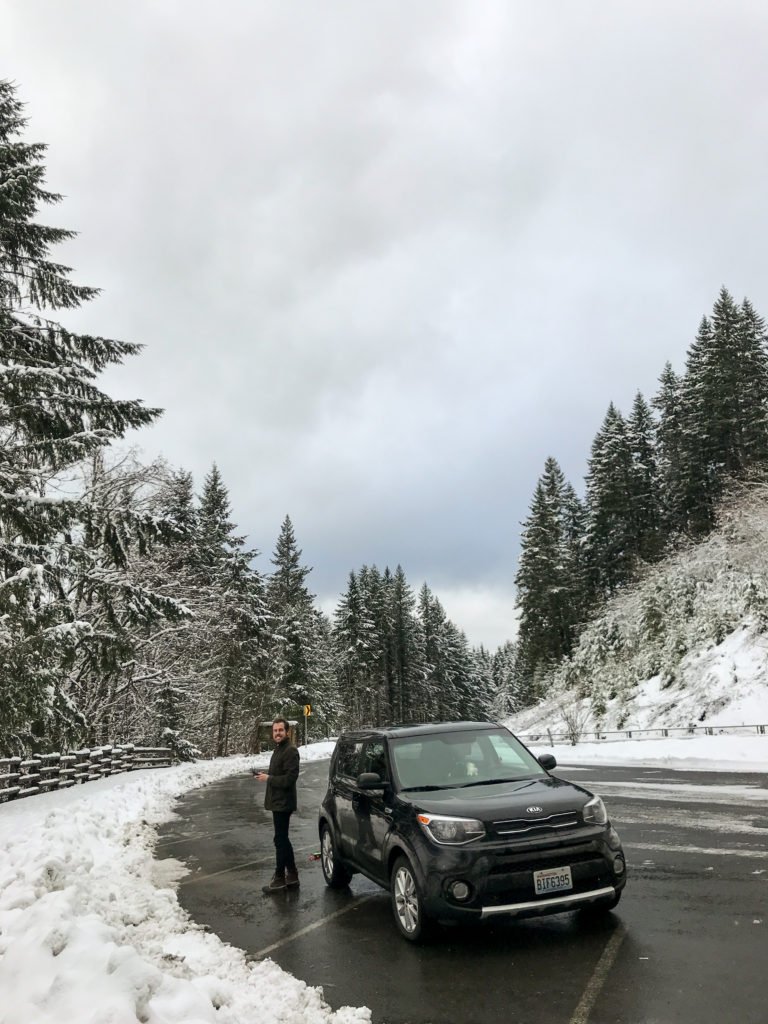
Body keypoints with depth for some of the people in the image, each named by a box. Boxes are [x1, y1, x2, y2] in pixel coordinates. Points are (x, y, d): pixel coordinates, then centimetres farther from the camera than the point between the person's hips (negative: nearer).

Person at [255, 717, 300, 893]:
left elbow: (289, 779, -24)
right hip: (277, 801, 10)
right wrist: (266, 774, 7)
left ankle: (280, 879, 9)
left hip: (283, 803, -10)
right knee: (283, 839, 17)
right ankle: (292, 875, 26)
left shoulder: (290, 751, -19)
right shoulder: (278, 749, 12)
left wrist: (268, 778, -17)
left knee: (280, 840, -1)